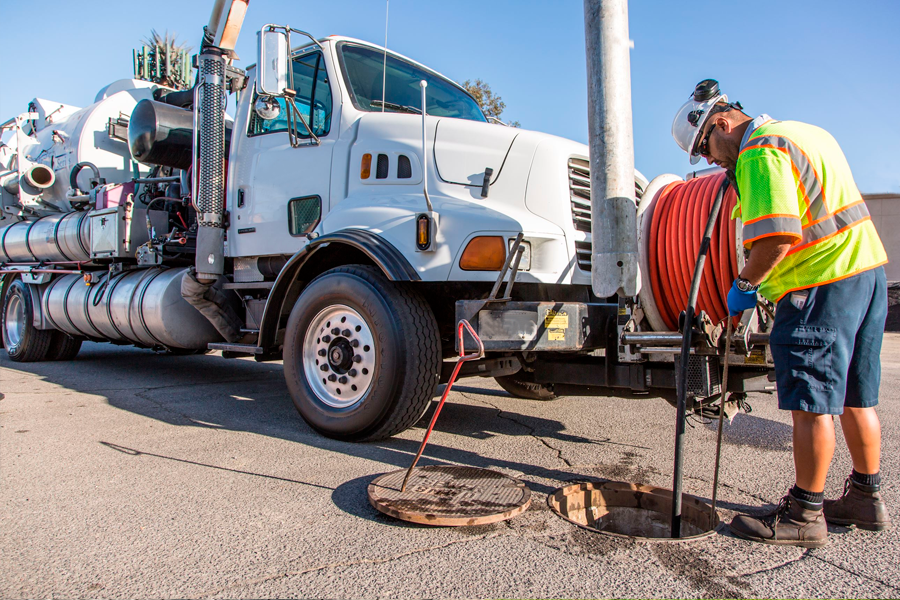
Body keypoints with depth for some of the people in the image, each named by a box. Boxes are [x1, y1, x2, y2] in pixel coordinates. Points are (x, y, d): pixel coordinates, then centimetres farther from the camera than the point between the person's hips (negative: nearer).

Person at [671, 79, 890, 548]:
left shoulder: (759, 152, -13)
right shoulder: (804, 132, 19)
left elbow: (778, 236, -25)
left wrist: (744, 284, -9)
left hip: (822, 283, -10)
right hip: (866, 265, 10)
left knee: (811, 402, -3)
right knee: (855, 398, 17)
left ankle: (804, 514, 7)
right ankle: (866, 497, 30)